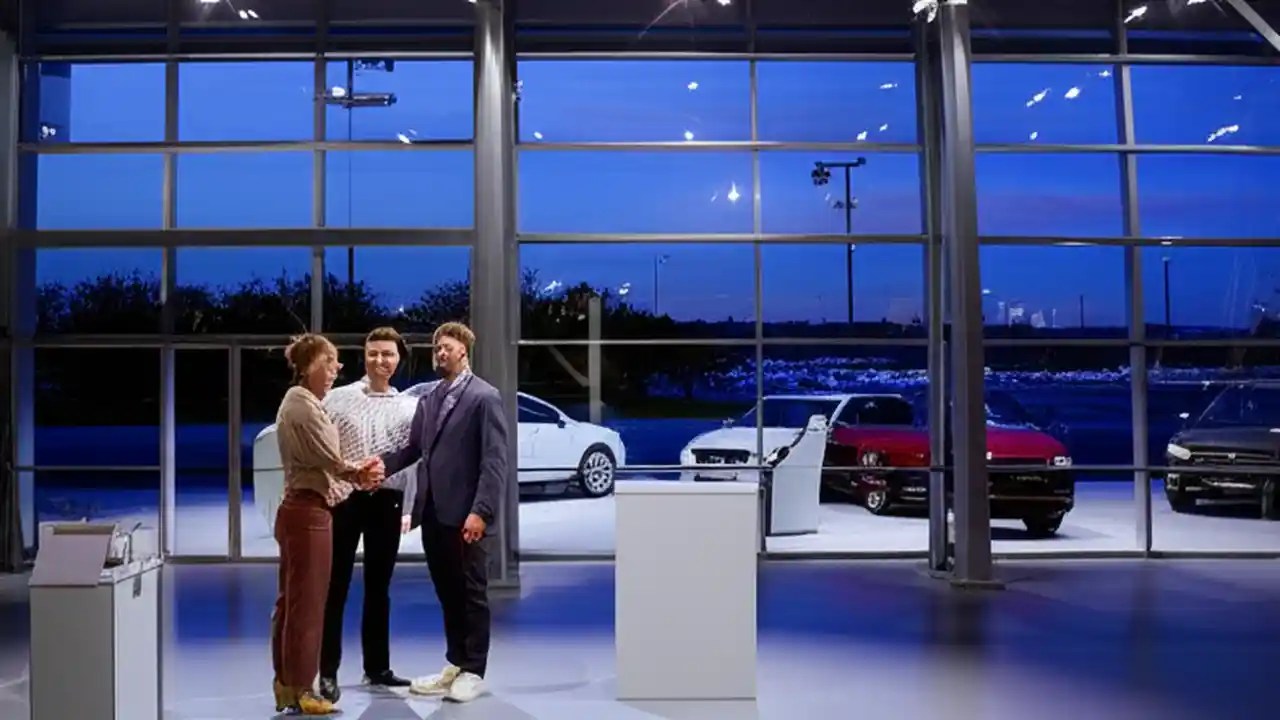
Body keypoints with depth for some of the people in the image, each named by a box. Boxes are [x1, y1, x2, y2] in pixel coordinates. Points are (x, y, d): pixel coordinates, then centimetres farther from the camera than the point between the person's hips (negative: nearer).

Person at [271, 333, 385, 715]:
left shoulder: (298, 401, 17)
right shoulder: (304, 404, -14)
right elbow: (330, 459, -14)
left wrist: (358, 472, -2)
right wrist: (361, 474, 4)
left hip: (299, 509, 10)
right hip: (309, 511, -10)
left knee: (291, 600, 14)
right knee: (306, 602, -2)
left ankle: (286, 686, 22)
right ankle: (300, 689, 6)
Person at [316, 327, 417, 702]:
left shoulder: (408, 407, 5)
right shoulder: (337, 398, 0)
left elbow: (412, 460, 5)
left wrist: (407, 510, 0)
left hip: (386, 502, 2)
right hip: (344, 499, -2)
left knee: (378, 589, 12)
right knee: (335, 587, 4)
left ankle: (377, 667, 23)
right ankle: (328, 672, 12)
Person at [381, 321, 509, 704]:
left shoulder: (485, 397, -7)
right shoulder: (427, 400, 15)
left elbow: (495, 459, -14)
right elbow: (414, 448, 11)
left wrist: (481, 511, -21)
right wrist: (382, 464, -8)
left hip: (465, 515, -6)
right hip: (433, 513, 7)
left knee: (472, 594, 5)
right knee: (447, 594, 15)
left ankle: (473, 672, 15)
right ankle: (454, 665, 27)